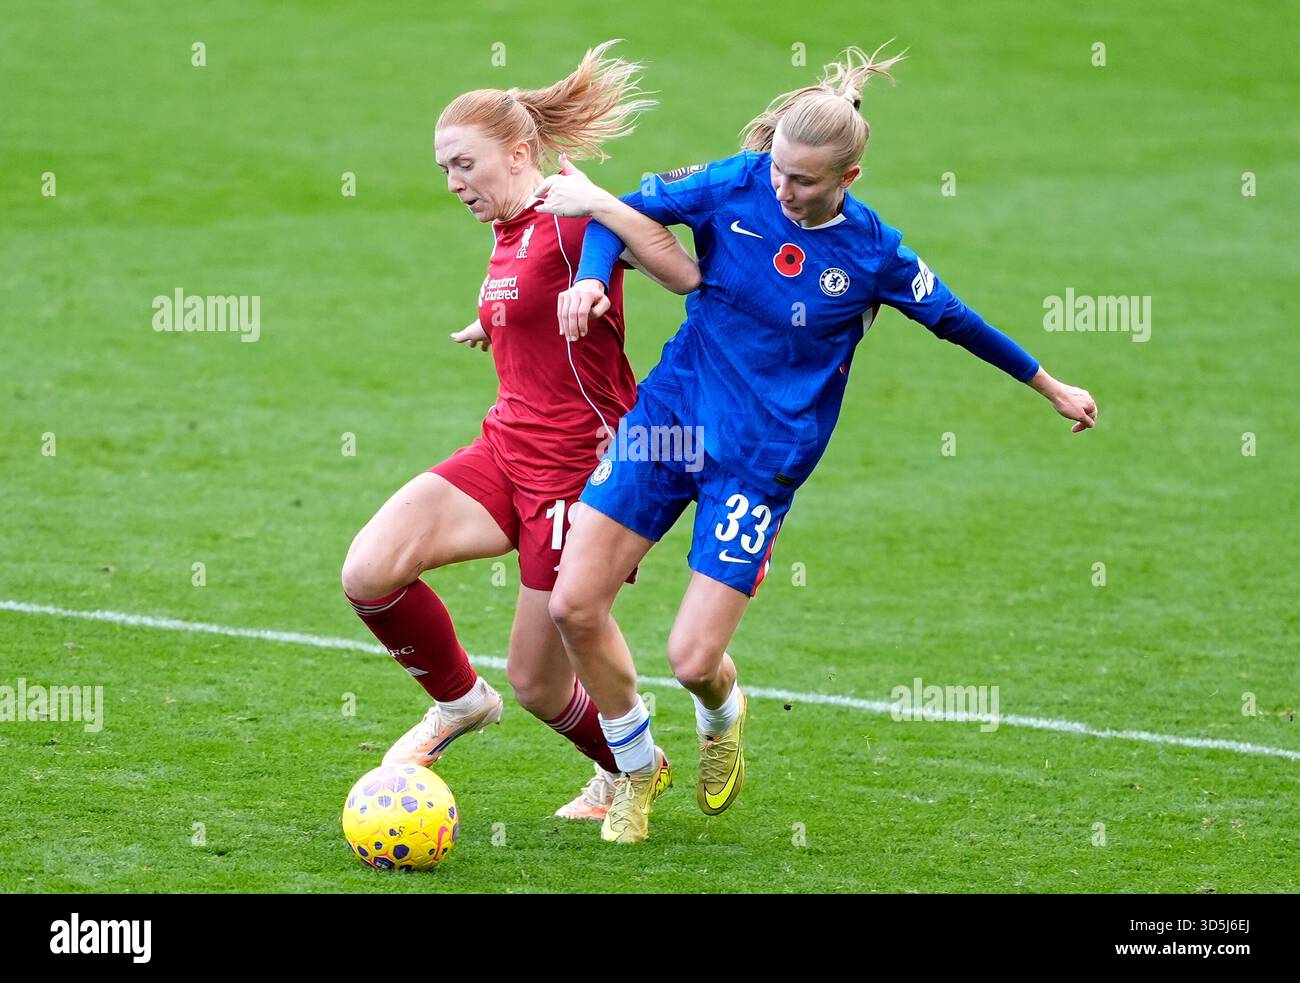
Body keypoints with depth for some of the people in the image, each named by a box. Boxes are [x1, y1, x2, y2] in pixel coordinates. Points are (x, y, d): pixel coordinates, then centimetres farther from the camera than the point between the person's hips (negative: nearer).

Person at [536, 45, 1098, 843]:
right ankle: (638, 769, 19)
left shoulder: (873, 254, -10)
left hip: (760, 463, -2)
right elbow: (625, 209, 1)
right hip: (667, 416, 2)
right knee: (574, 605, -7)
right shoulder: (737, 185, -7)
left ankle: (722, 719, 30)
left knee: (694, 660, -11)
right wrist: (590, 277, -19)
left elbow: (957, 321, 6)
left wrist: (1050, 387, 17)